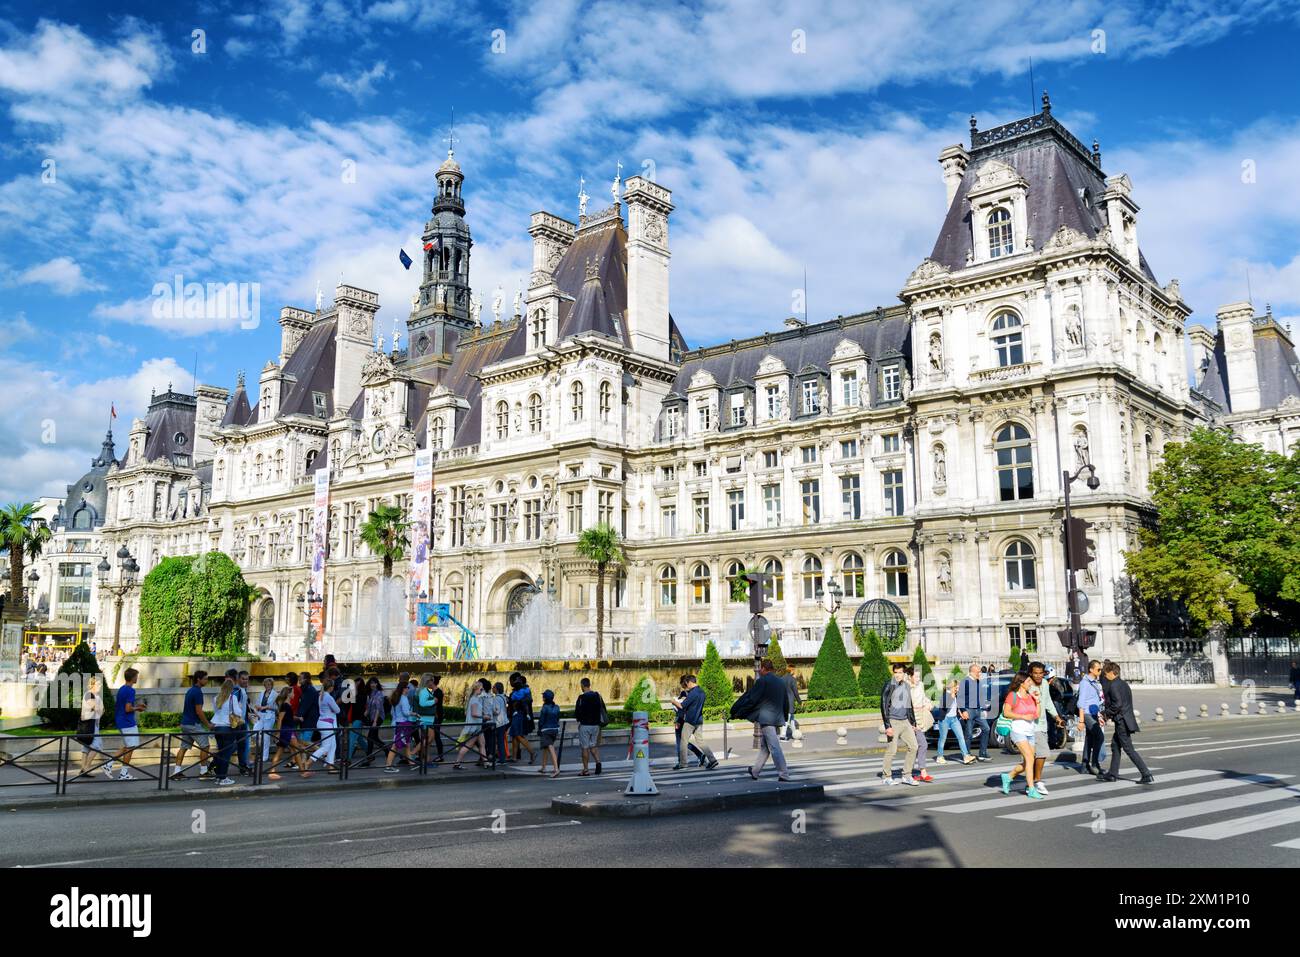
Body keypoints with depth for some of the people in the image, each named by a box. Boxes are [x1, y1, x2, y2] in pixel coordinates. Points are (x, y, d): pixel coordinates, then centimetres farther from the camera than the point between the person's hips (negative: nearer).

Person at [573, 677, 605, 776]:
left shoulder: (581, 697, -14)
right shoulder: (598, 695, 4)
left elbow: (577, 712, -15)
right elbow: (603, 710, 9)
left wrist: (577, 718, 6)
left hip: (585, 725, -5)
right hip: (596, 725, 5)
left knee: (585, 747, 3)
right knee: (593, 746, 17)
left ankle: (586, 769, 7)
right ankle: (598, 762, -5)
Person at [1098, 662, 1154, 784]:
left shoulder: (1114, 686, -16)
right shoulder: (1124, 683, 13)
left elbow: (1117, 704, -25)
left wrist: (1107, 713, -11)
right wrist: (1109, 714, 14)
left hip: (1122, 721, -10)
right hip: (1126, 719, 10)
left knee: (1129, 749, -6)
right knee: (1115, 745, 18)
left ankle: (1147, 776, -7)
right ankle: (1113, 774, 24)